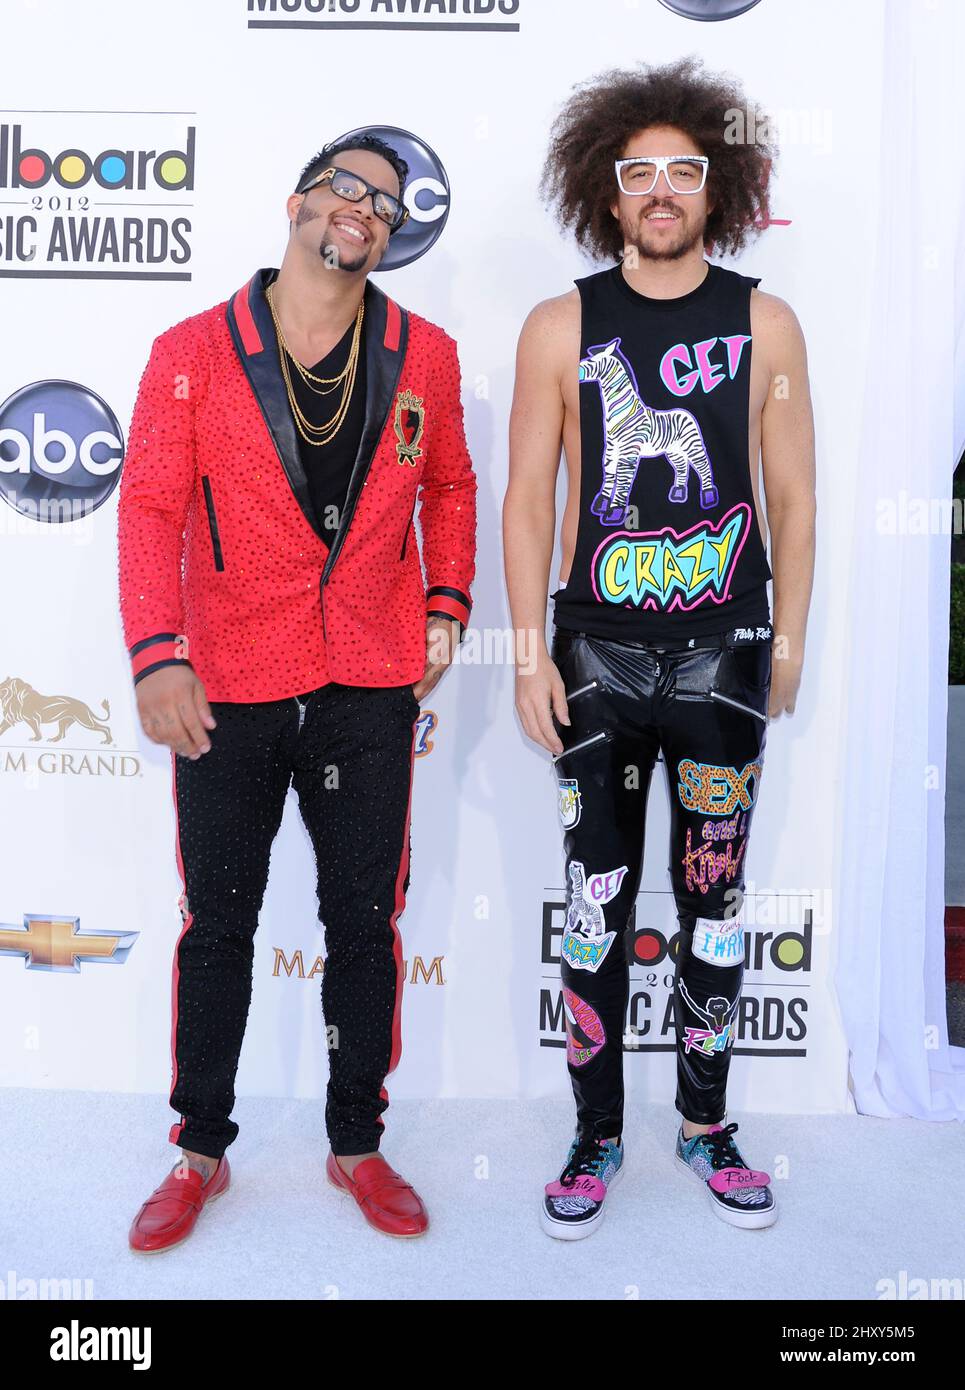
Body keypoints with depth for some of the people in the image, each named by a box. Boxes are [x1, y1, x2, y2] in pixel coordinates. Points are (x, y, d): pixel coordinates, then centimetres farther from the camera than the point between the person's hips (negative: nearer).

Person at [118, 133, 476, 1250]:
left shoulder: (424, 356, 5)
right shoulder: (192, 352, -1)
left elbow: (448, 485, 18)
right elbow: (150, 506, -7)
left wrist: (445, 601, 6)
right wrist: (156, 650, -21)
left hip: (372, 687, 2)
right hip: (226, 691, -1)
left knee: (365, 923, 10)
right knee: (217, 926, 11)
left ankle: (357, 1142, 30)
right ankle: (201, 1150, 31)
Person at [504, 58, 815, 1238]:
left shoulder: (765, 323, 6)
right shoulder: (559, 328, 4)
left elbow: (792, 496, 7)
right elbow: (529, 498, 2)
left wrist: (788, 643, 3)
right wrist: (531, 655, -4)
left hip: (722, 652, 1)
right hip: (597, 652, 0)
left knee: (714, 898, 9)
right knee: (595, 901, 5)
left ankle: (705, 1126, 27)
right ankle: (596, 1137, 21)